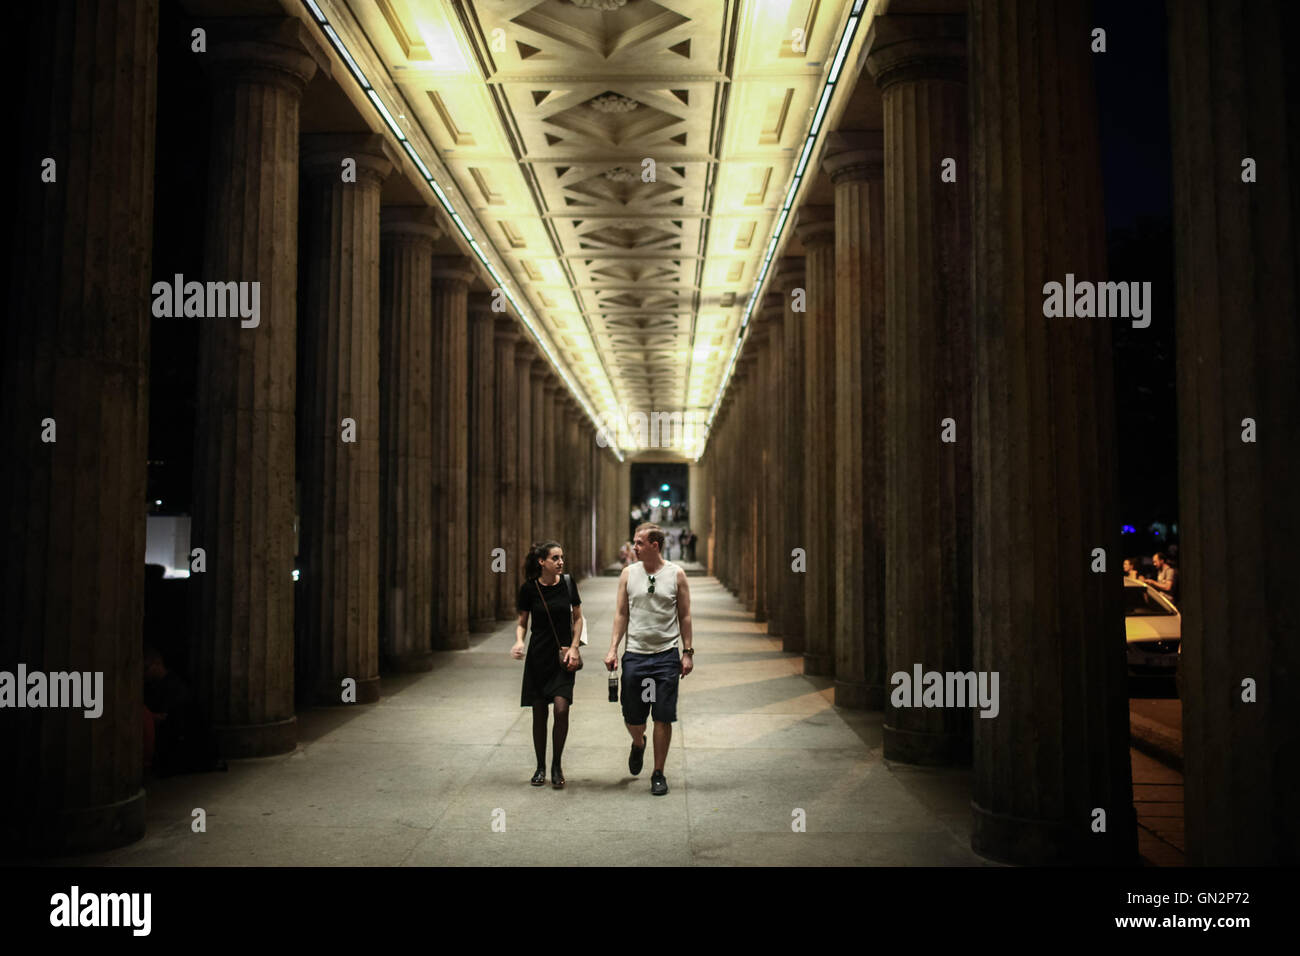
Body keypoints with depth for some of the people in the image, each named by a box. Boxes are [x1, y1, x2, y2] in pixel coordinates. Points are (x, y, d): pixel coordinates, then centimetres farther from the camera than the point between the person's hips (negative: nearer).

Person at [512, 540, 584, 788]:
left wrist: (573, 648, -3)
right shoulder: (529, 588, -6)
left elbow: (577, 618, 7)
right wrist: (519, 642, -13)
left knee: (561, 709, -13)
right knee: (539, 713, 6)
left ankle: (556, 766, 6)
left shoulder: (568, 582, -4)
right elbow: (522, 621, 6)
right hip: (538, 656, 0)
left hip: (563, 656, 0)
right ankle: (540, 767, 22)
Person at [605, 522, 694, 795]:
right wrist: (613, 649, 0)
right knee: (632, 717, 8)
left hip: (666, 655, -2)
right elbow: (621, 614, 7)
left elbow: (684, 616, 4)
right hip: (635, 655, 2)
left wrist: (688, 652, -1)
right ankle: (638, 744, 42)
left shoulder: (676, 575, -1)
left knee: (663, 719, 0)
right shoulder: (628, 573, 4)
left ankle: (658, 775, 14)